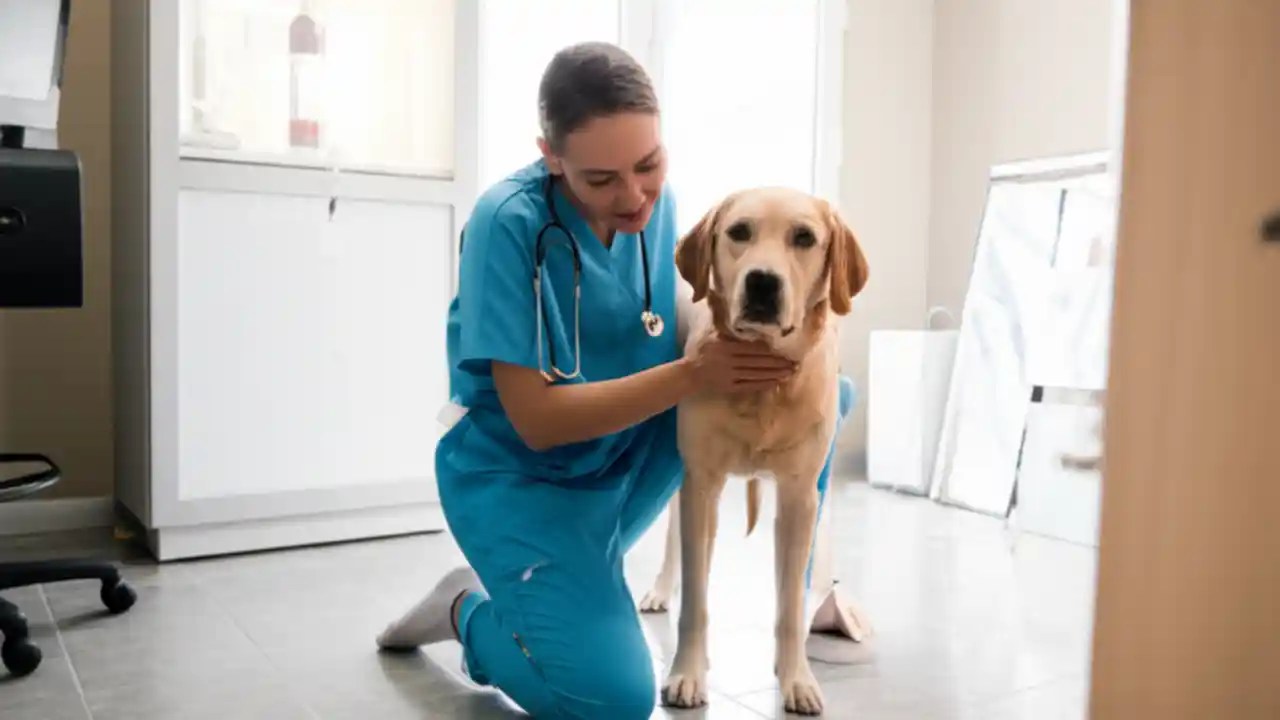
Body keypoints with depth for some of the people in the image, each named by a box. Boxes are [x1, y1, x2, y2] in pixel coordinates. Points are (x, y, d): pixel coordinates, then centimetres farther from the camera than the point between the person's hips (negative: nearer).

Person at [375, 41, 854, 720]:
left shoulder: (655, 201, -7)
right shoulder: (509, 223, -24)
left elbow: (675, 333, 5)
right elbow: (536, 421, -24)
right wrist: (695, 373, -30)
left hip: (627, 462, 6)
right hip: (518, 477, -6)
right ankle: (468, 610, 7)